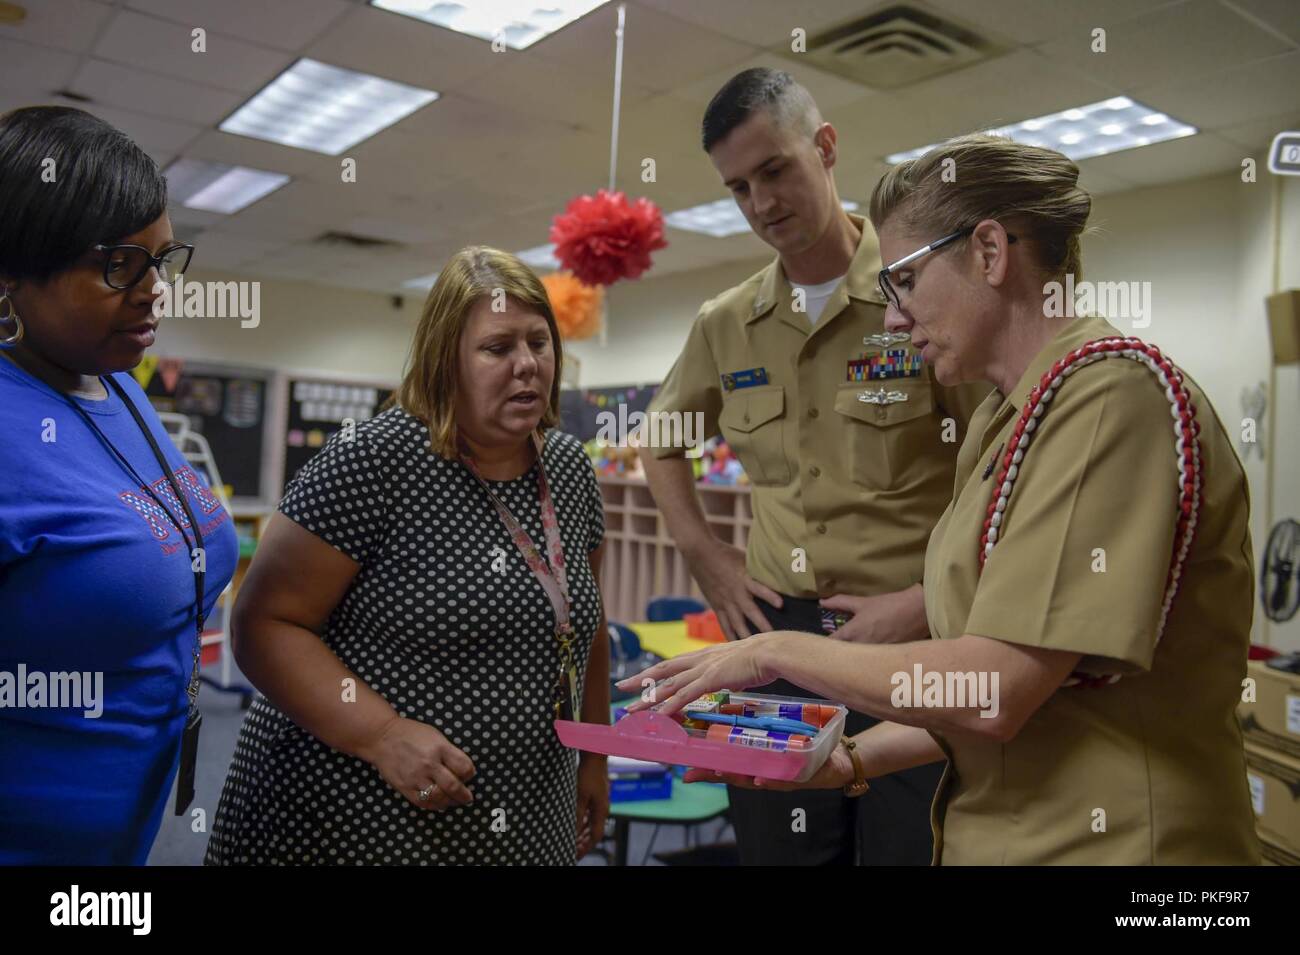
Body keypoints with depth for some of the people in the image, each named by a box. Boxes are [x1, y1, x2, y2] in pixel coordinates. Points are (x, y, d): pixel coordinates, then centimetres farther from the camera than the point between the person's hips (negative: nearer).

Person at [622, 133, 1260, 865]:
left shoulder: (1113, 394, -18)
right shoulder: (1002, 421, 7)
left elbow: (996, 691, -23)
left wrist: (777, 652, -13)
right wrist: (853, 762, 0)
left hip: (1105, 842, -7)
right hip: (992, 836, 7)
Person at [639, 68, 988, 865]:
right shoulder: (724, 326, 7)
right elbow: (662, 443, 23)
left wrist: (927, 602, -14)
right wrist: (704, 554, 10)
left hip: (914, 643, -4)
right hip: (771, 634, 4)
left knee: (908, 846, 8)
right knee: (774, 850, 16)